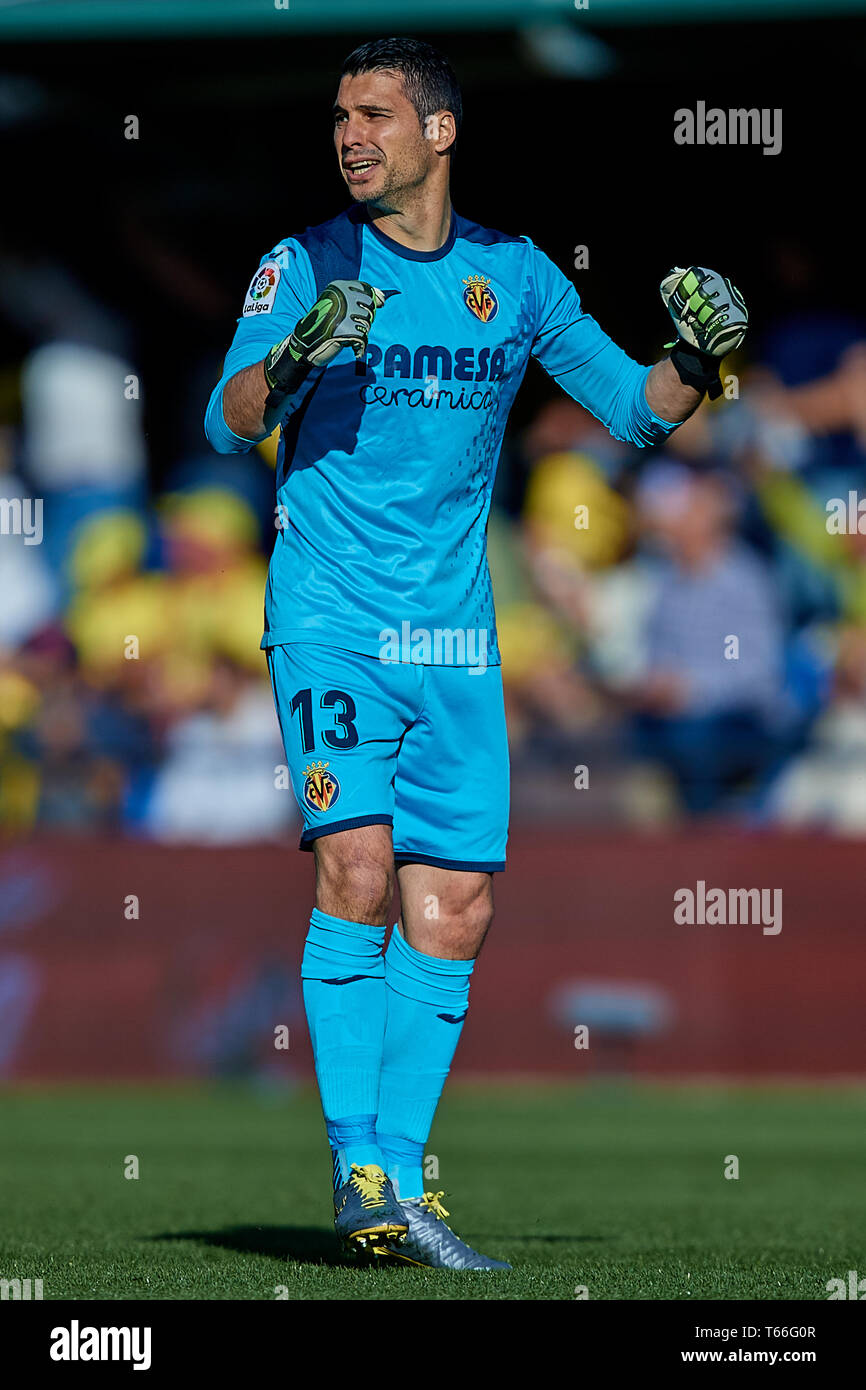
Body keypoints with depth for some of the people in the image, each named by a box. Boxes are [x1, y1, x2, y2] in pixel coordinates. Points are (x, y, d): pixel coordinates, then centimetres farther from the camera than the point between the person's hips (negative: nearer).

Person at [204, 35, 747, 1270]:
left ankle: (400, 1176, 11)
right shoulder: (305, 268, -1)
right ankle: (359, 1168, -13)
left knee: (456, 913, 3)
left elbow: (636, 410, 13)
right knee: (358, 872, -18)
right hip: (331, 621, -4)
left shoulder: (514, 275, 8)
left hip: (457, 639, 4)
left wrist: (697, 359, -8)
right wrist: (295, 356, -32)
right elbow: (229, 424, -12)